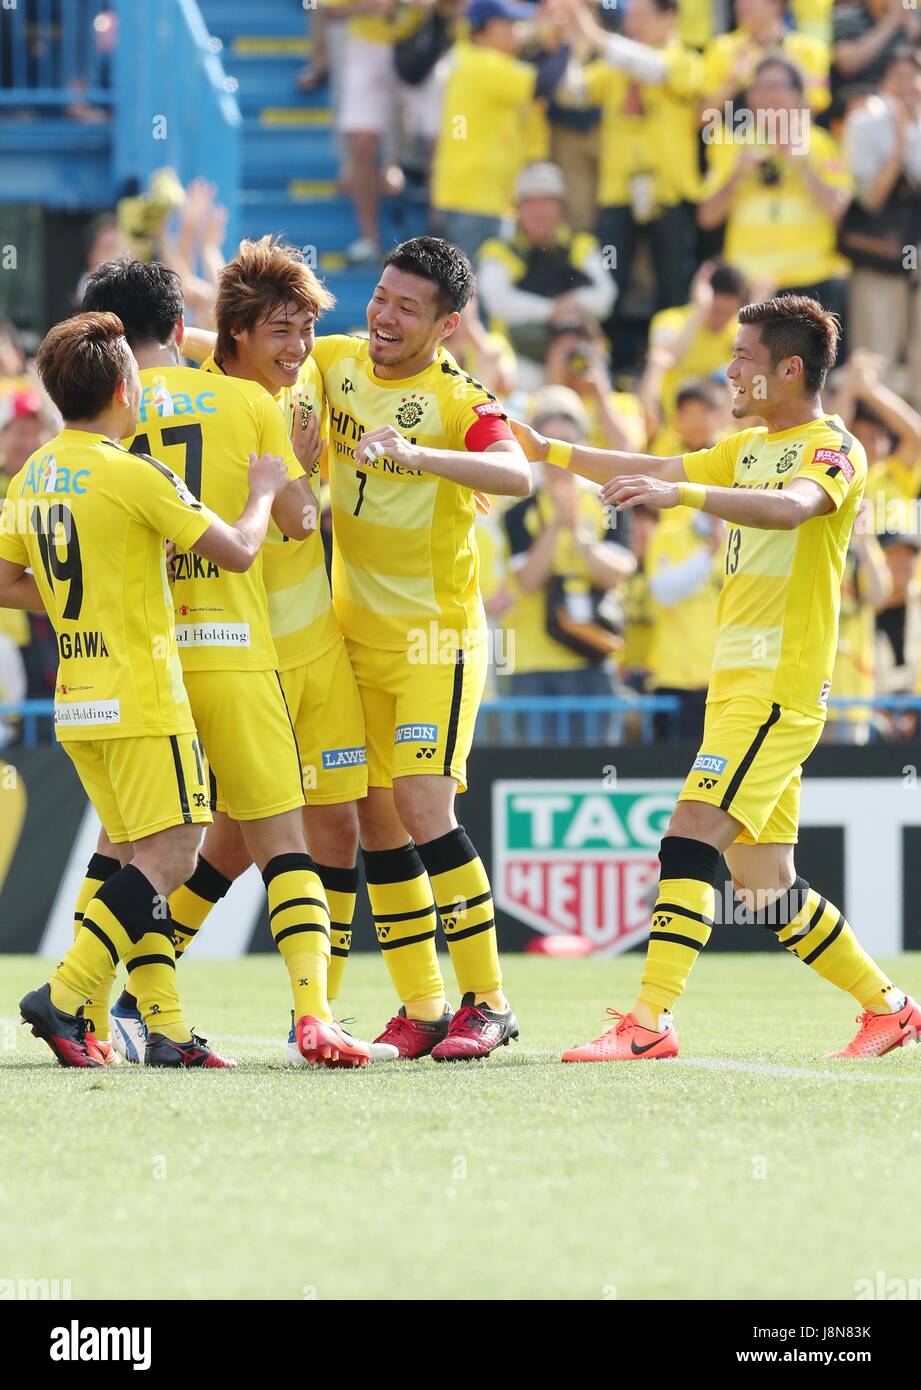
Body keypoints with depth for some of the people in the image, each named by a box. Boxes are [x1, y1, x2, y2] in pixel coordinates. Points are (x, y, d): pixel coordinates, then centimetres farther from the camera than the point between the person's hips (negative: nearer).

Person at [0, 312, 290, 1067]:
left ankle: (166, 1026, 6)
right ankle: (64, 997, -16)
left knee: (141, 859, 10)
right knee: (170, 855, -6)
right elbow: (238, 552, -11)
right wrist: (262, 493, 7)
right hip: (141, 699, -8)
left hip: (78, 705, 8)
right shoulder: (134, 476, -15)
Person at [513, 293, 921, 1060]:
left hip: (780, 686, -9)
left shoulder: (834, 449, -9)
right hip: (736, 681, 9)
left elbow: (790, 506, -29)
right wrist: (546, 449, 19)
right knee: (764, 885, 10)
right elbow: (655, 471, 25)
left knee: (692, 838, -19)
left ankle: (651, 1021, -22)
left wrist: (684, 492, -42)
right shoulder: (750, 448, 19)